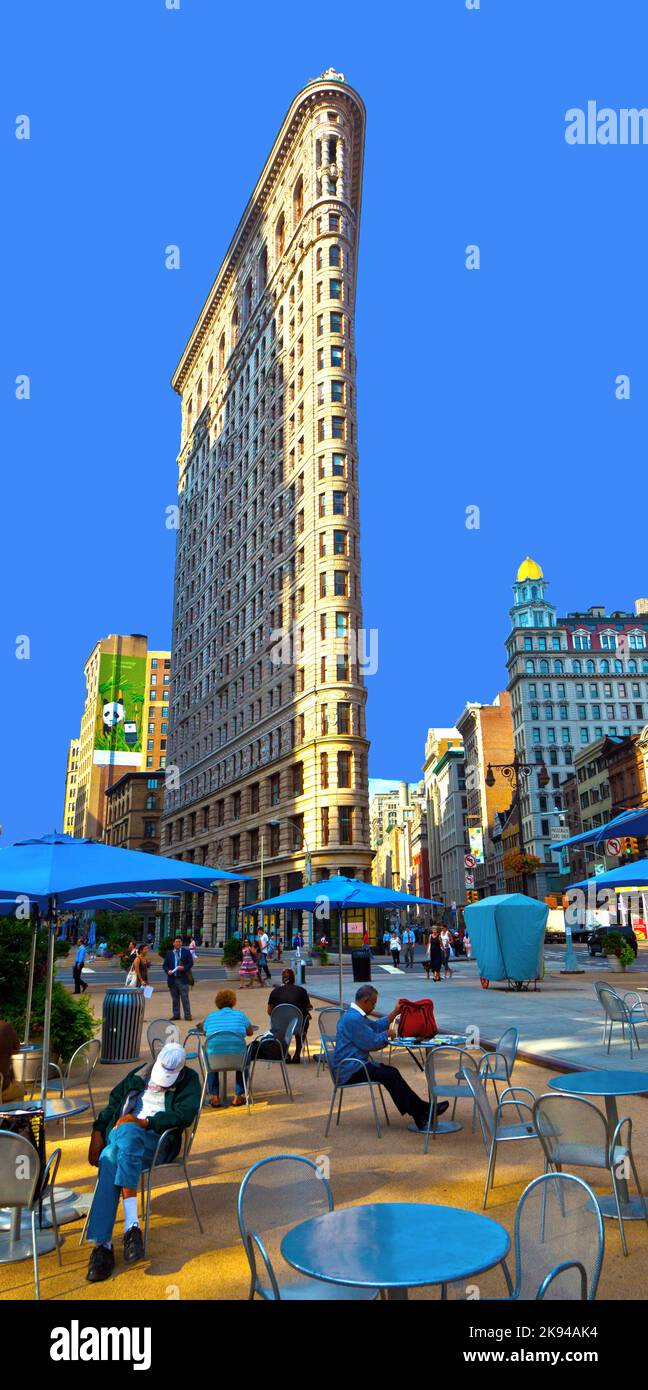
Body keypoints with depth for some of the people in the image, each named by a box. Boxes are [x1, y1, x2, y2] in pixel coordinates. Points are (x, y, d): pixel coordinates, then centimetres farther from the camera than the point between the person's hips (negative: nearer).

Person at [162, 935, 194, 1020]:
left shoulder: (186, 952, 6)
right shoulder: (169, 953, 10)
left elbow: (191, 963, 4)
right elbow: (164, 965, 10)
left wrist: (184, 968, -13)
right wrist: (168, 971, -10)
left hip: (183, 979, -2)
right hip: (172, 979, 2)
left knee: (185, 997, -4)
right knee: (175, 998, 8)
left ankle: (187, 1015, 1)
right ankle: (176, 1015, 18)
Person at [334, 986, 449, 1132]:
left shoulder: (355, 1015, 14)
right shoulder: (353, 1018, -21)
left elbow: (376, 1025, 24)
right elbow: (371, 1043, -19)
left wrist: (395, 1012, 18)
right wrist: (387, 1034, -2)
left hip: (358, 1064, 10)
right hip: (351, 1070, -10)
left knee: (392, 1072, 2)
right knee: (390, 1076, -16)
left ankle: (419, 1109, -2)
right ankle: (419, 1112, -8)